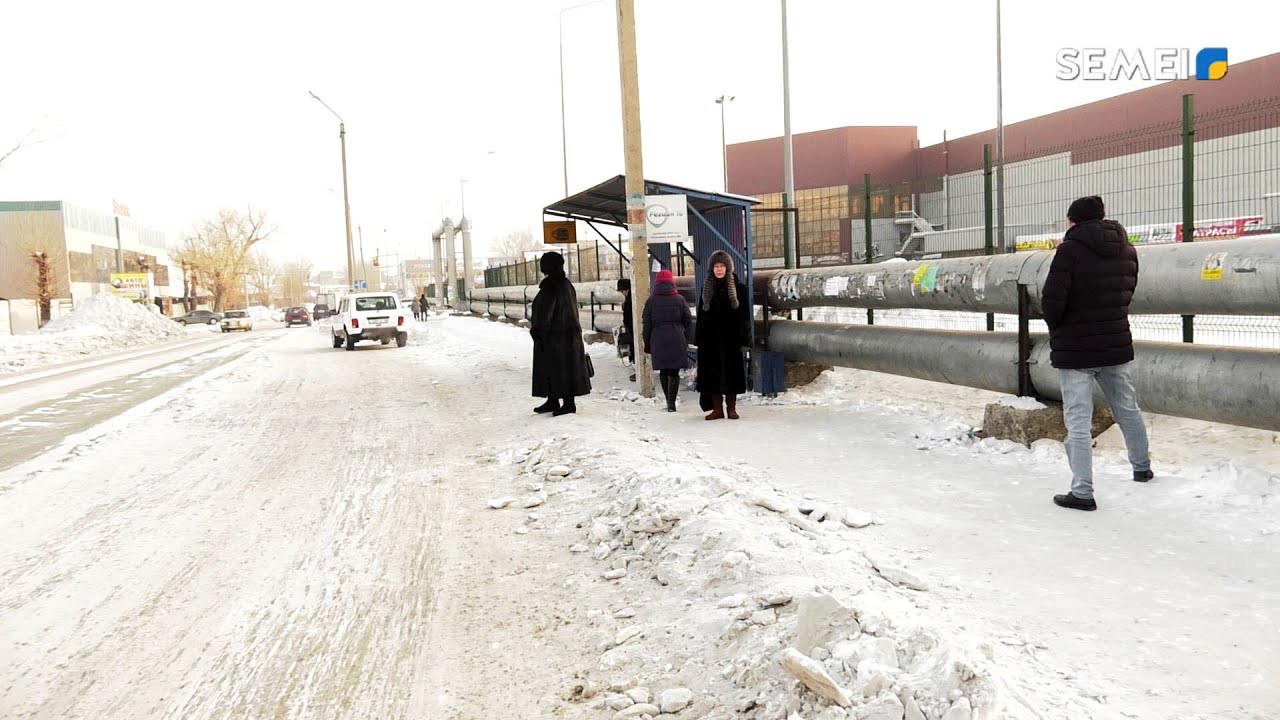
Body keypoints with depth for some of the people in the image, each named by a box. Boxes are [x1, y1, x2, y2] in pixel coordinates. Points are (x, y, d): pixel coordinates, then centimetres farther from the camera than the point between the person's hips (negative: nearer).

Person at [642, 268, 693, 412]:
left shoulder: (651, 301, 3)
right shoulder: (679, 299, 2)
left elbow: (647, 325, 3)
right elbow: (688, 321, 4)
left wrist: (647, 345, 10)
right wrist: (686, 340, 13)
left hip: (658, 341, 1)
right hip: (677, 341, -1)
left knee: (663, 371, 13)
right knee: (674, 373, 0)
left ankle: (669, 401, 15)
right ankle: (671, 402, -9)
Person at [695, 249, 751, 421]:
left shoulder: (738, 288, 0)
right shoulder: (707, 288, 9)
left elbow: (744, 315, -2)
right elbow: (701, 314, 9)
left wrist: (743, 338, -10)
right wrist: (699, 339, 2)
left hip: (731, 337, -3)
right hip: (710, 338, 3)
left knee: (732, 371, 1)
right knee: (713, 372, 3)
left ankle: (731, 408, 10)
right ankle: (717, 408, 11)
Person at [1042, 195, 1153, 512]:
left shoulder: (1070, 251, -16)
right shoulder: (1127, 251, 5)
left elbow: (1052, 301, -19)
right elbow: (1126, 293, 12)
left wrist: (1056, 326, -1)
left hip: (1074, 350, -6)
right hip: (1116, 345, 6)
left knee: (1079, 421, -2)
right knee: (1127, 408, 24)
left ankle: (1082, 492, 0)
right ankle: (1142, 467, 42)